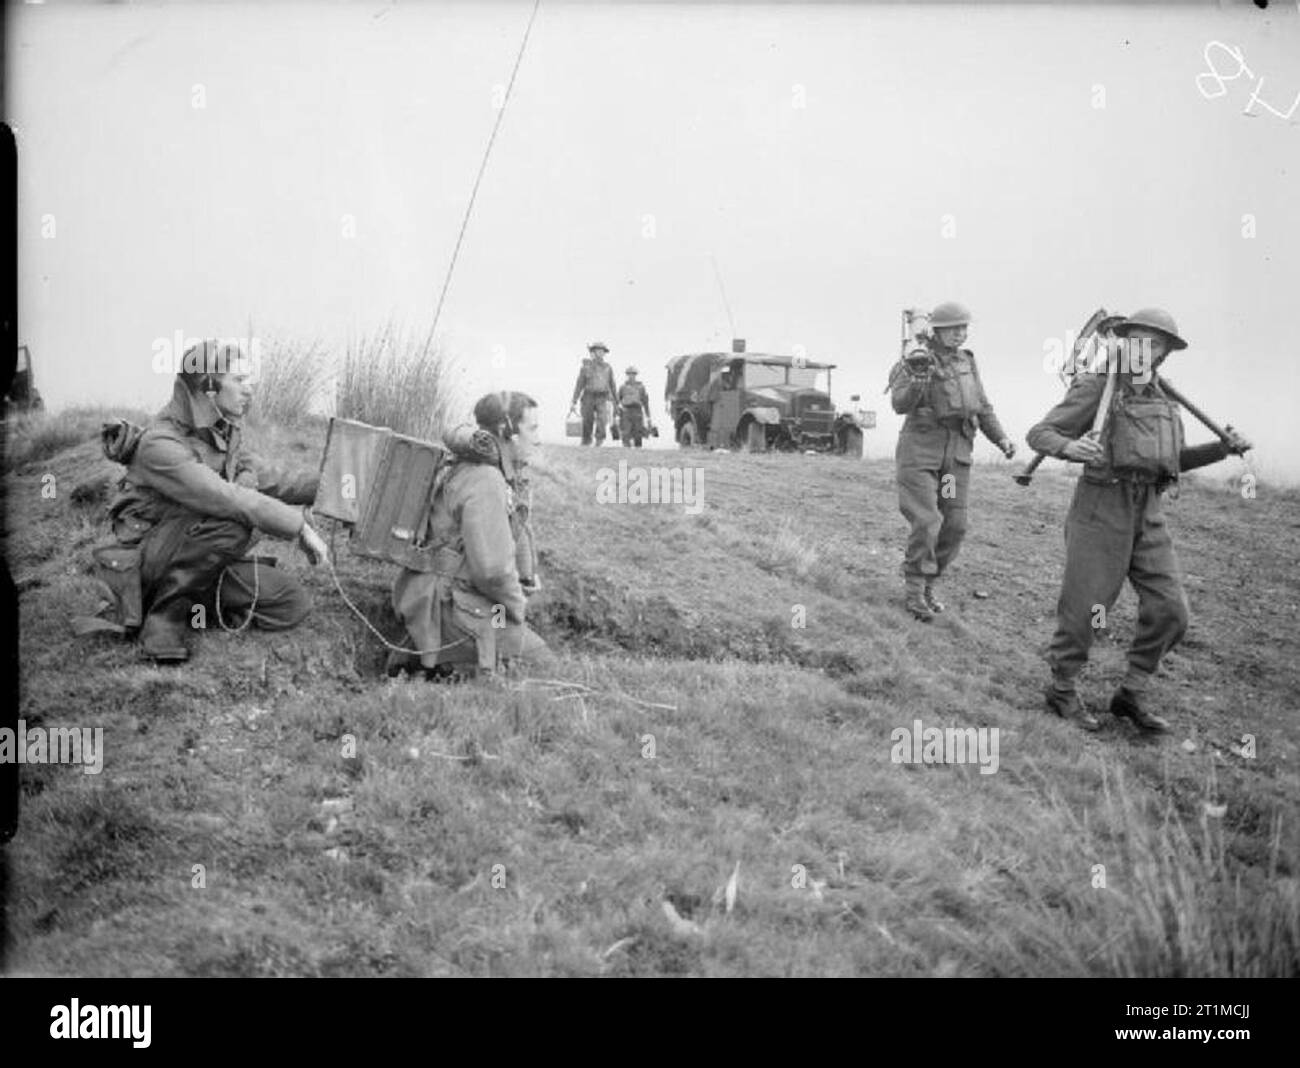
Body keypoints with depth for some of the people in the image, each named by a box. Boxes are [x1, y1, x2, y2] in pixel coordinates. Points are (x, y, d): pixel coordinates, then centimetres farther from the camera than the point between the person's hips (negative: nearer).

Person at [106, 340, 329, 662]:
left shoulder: (225, 433, 5)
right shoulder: (160, 445, -24)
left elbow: (266, 480, 12)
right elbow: (227, 499, -33)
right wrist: (300, 526, -34)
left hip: (199, 557, 8)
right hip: (151, 555, -8)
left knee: (292, 605, -7)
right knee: (234, 525, -36)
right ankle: (166, 615, -20)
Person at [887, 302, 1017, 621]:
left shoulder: (966, 362, 10)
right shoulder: (914, 364, -8)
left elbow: (981, 406, 16)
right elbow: (900, 404, -22)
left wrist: (1002, 439, 4)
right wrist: (918, 381, -41)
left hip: (956, 455, 6)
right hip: (920, 451, -6)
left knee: (953, 526, 3)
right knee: (926, 523, -14)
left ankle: (926, 586, 19)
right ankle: (914, 590, 1)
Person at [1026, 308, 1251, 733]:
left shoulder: (1158, 399, 15)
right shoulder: (1096, 388, -5)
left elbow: (1172, 460, 23)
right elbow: (1039, 435, -7)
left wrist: (1223, 447, 10)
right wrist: (1069, 446, -29)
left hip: (1147, 514, 6)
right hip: (1101, 506, -6)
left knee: (1169, 610, -1)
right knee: (1084, 608, -1)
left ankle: (1131, 696, 13)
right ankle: (1062, 692, 18)